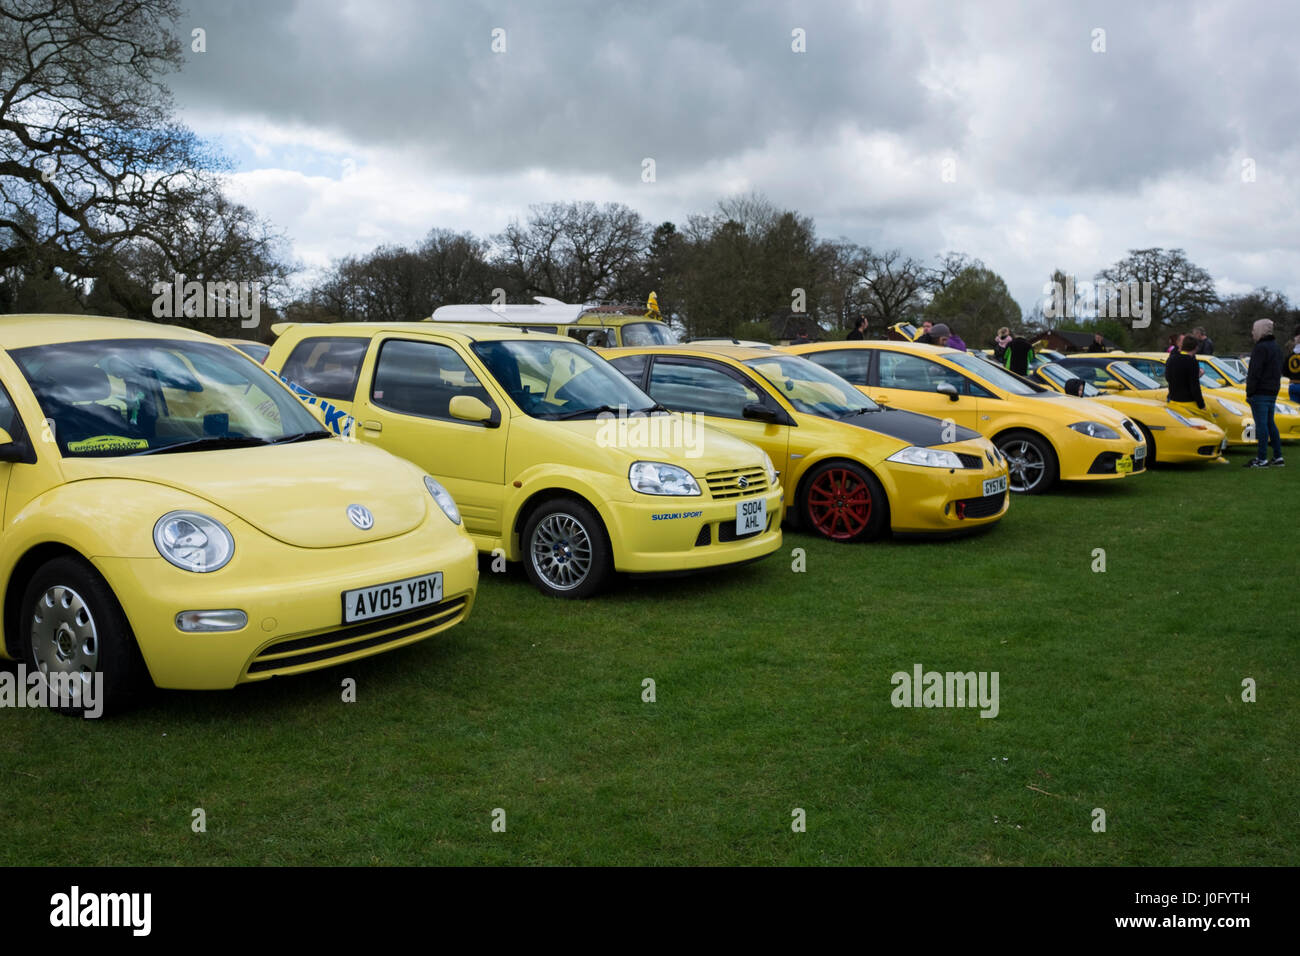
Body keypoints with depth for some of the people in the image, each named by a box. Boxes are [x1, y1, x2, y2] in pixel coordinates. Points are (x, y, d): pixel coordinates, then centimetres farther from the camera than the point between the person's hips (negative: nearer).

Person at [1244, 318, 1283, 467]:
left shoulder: (1261, 348, -15)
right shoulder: (1275, 347, 16)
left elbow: (1255, 373, -18)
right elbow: (1278, 372, 21)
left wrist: (1249, 393, -14)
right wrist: (1274, 388, 22)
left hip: (1260, 393, -9)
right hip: (1272, 392, 9)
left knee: (1261, 424, -7)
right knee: (1270, 423, 14)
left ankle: (1262, 459, -6)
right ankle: (1278, 457, 16)